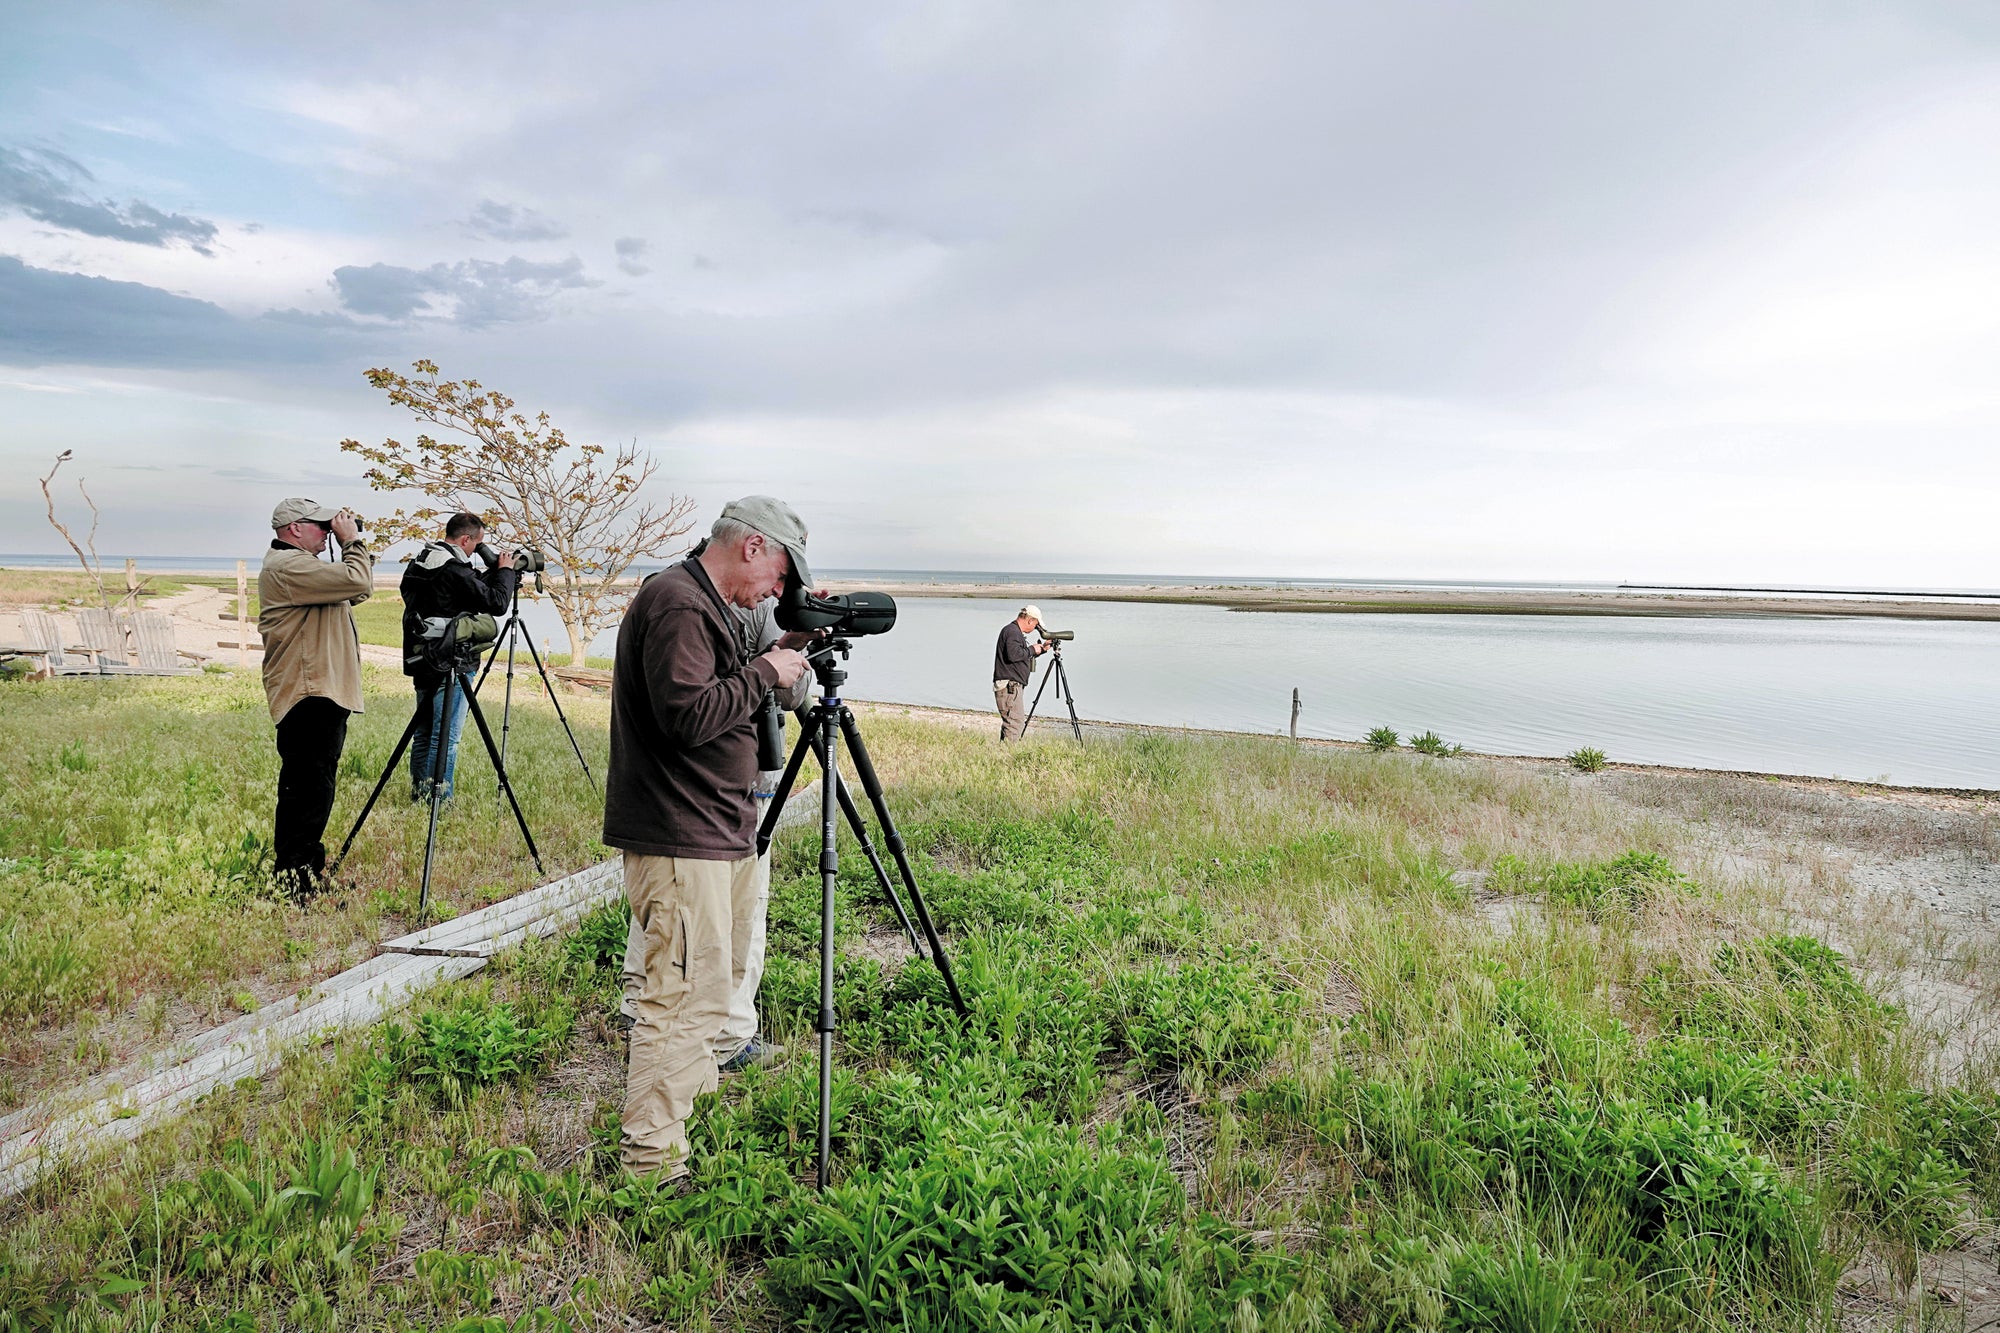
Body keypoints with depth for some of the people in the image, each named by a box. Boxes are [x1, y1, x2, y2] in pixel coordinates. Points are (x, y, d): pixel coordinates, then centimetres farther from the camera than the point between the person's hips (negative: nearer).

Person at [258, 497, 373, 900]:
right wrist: (352, 542, -5)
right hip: (309, 696, -11)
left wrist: (355, 547, 15)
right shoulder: (286, 565, -12)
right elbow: (358, 581, -21)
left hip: (324, 693, 11)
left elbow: (358, 592, 25)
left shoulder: (302, 565, 22)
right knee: (308, 793, -9)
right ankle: (295, 886, -5)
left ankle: (305, 876, 27)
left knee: (310, 793, 17)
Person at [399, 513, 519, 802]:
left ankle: (419, 793, 24)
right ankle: (439, 798, -1)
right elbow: (496, 603, -17)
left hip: (422, 662, 10)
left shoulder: (419, 563, 11)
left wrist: (494, 571, 14)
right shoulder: (453, 569, -18)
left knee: (424, 730, 16)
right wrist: (506, 570, -3)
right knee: (446, 735, -4)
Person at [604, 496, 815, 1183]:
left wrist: (785, 649, 8)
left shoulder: (708, 605, 14)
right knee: (690, 994, -6)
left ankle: (693, 1085, 44)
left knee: (721, 972, 25)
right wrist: (765, 671, -18)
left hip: (719, 830, 11)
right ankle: (650, 1164, 5)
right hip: (679, 838, -11)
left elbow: (728, 694, 20)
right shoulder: (676, 603, -19)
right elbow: (688, 715, -28)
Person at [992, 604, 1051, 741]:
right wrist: (1032, 649, -13)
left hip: (1013, 686, 11)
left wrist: (1042, 649, 21)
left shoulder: (1015, 631, 21)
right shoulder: (1012, 632, -12)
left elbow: (1024, 656, 30)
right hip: (1009, 687, -11)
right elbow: (1013, 654, -27)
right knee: (1016, 722, -14)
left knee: (1009, 722, 12)